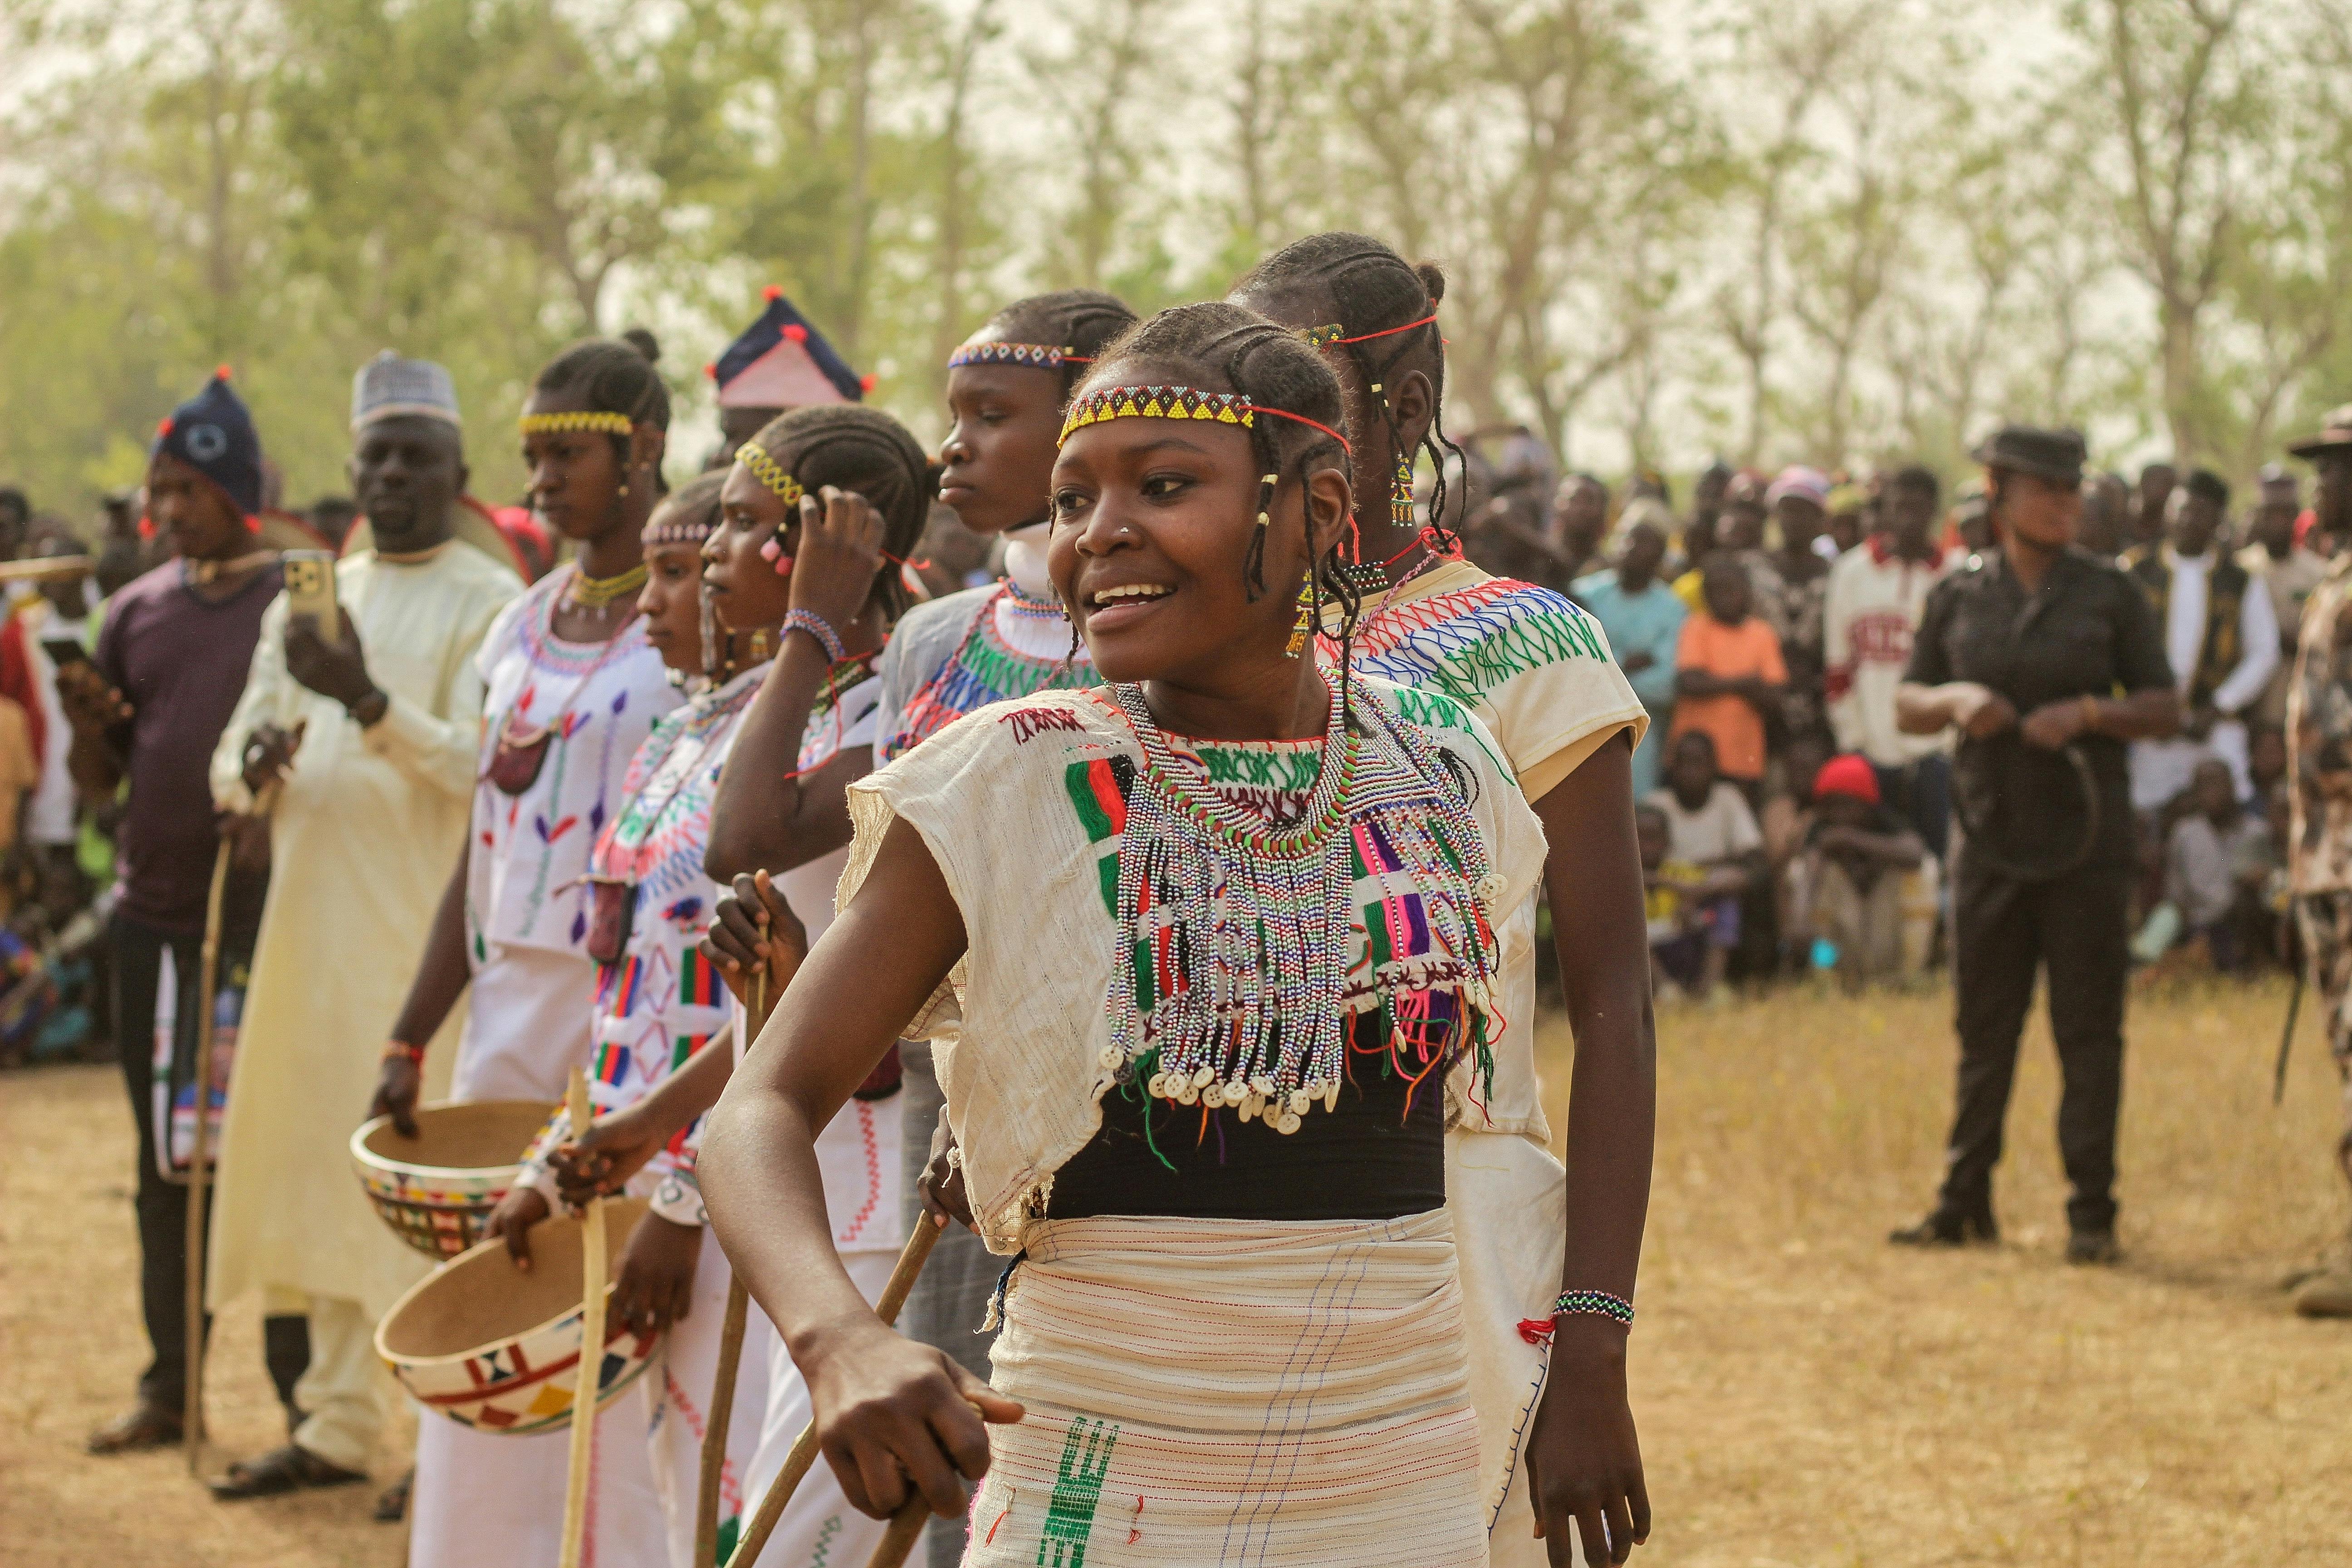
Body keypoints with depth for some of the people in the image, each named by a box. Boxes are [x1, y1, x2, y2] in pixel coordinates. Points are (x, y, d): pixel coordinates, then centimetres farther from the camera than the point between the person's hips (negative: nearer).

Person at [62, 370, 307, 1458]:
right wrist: (86, 722, -6)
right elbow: (98, 779, 15)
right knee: (166, 1163, 10)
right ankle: (170, 1386, 18)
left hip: (263, 918, -5)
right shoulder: (137, 611, 11)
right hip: (152, 914, 5)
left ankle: (304, 1391, 4)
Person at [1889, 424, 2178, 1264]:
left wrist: (2086, 712, -15)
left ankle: (2092, 1214, 4)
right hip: (1992, 839, 2)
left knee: (2088, 1030, -2)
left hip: (2086, 842, -2)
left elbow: (2165, 709, 2)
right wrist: (1957, 700, -11)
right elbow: (1907, 704, 11)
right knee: (1983, 1028, 7)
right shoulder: (1958, 597, 7)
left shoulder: (2110, 595, 2)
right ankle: (1965, 1203, 16)